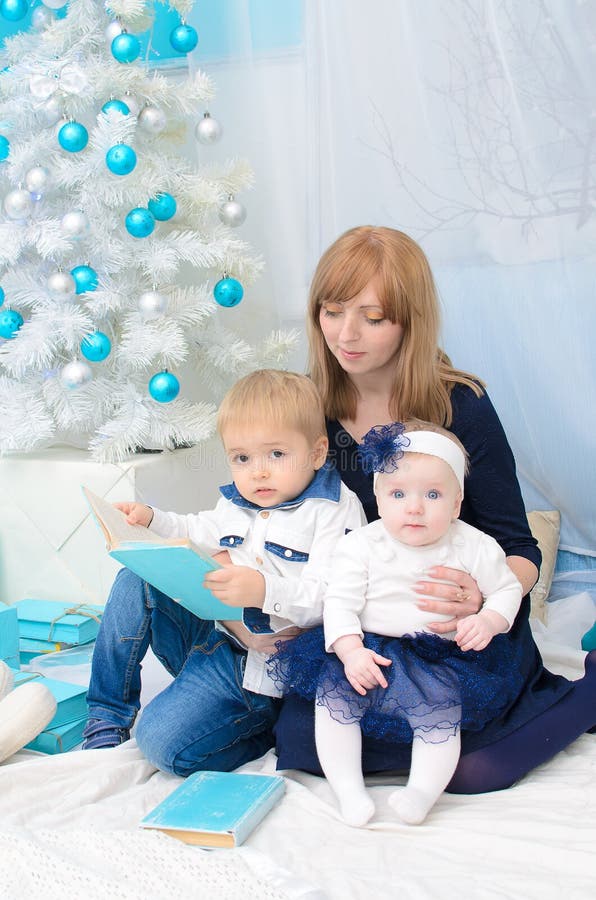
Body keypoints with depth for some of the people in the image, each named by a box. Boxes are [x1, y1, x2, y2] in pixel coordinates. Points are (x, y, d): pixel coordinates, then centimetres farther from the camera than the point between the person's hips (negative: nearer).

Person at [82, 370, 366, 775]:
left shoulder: (335, 509, -13)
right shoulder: (235, 502, 9)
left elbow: (327, 596, -23)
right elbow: (199, 534, 28)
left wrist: (264, 590, -40)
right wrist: (151, 521, 12)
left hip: (263, 670, -8)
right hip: (212, 635, 8)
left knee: (162, 742, -22)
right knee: (136, 582, -7)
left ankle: (268, 736, 2)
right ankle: (109, 713, 2)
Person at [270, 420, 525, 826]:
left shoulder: (474, 547, -3)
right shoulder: (361, 545, -5)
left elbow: (508, 588, 7)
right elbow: (340, 603, -8)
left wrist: (488, 621, -14)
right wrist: (351, 652, -24)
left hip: (440, 658, -1)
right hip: (369, 652, 1)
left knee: (440, 706, -25)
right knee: (333, 689, -17)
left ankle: (422, 791, -14)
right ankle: (348, 788, -11)